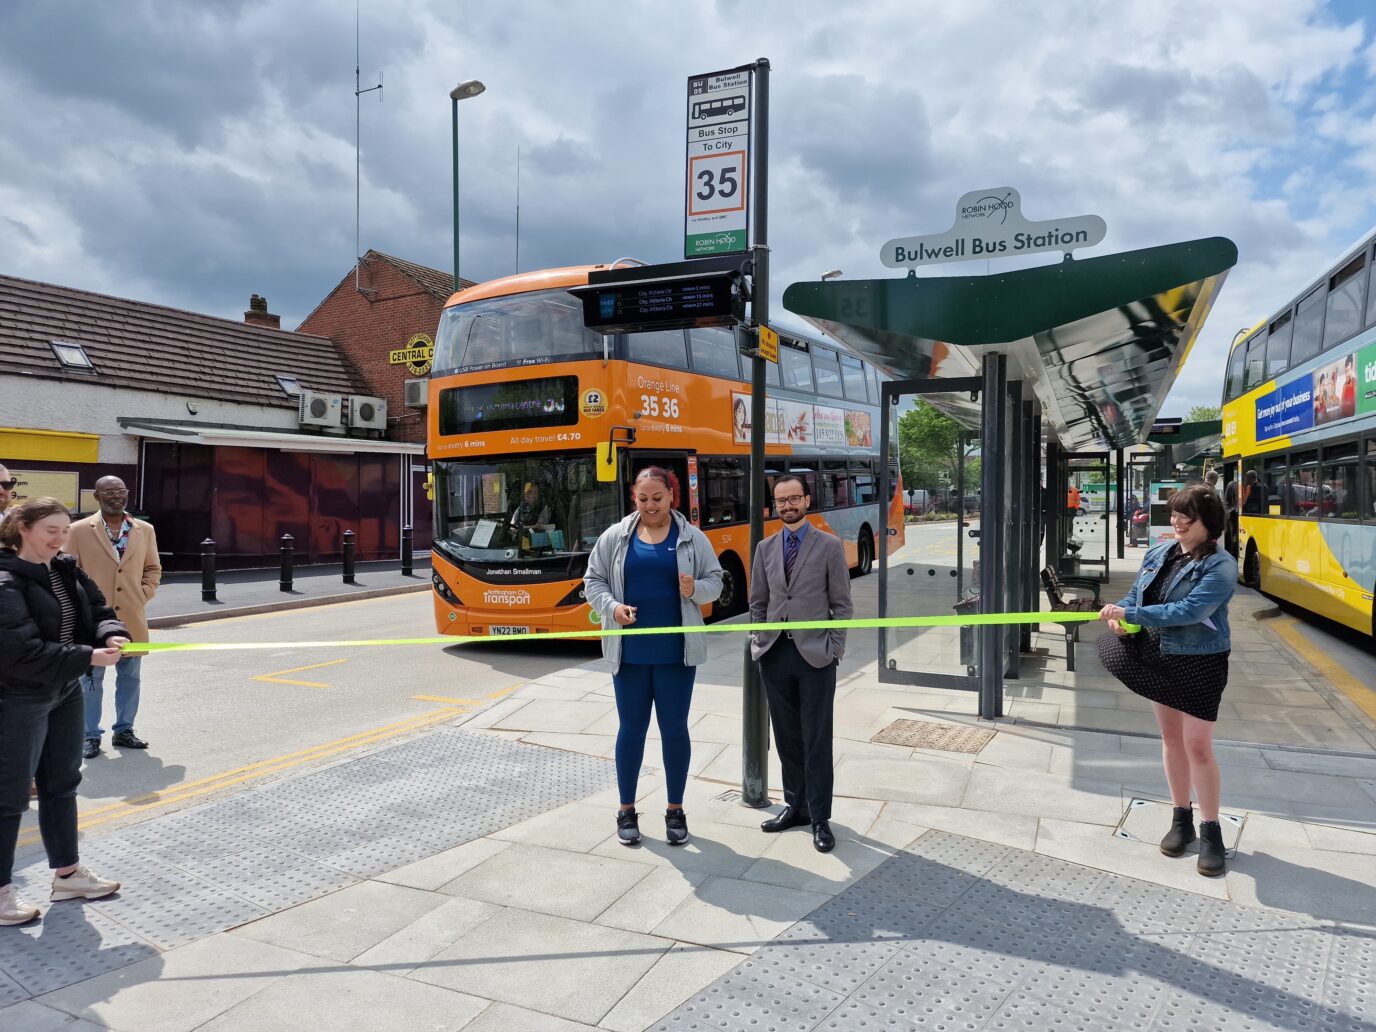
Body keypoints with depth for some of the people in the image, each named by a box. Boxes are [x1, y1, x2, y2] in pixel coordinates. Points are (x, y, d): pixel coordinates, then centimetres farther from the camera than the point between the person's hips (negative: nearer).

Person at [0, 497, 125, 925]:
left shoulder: (66, 570, 3)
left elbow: (98, 609, 8)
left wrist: (112, 634, -14)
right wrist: (88, 657, -27)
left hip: (65, 692, 8)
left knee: (62, 784, 18)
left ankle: (67, 873, 32)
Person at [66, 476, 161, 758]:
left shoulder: (145, 530, 6)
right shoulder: (79, 530, -3)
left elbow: (153, 569, 13)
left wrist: (142, 596, 1)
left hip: (132, 619, 3)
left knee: (130, 677, 11)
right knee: (91, 680, 6)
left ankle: (124, 730, 24)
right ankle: (91, 735, 17)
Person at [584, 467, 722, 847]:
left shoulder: (691, 537, 1)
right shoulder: (615, 536, 2)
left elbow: (715, 581, 3)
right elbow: (593, 580, 4)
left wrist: (695, 590, -19)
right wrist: (612, 607, -14)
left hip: (676, 651, 0)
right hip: (629, 652, 0)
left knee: (674, 728, 8)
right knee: (631, 728, 9)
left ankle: (675, 810, 23)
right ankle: (627, 810, 23)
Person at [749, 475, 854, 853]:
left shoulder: (829, 546, -1)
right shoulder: (765, 548, 10)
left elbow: (842, 605, 0)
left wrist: (833, 650, -6)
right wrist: (759, 642, 5)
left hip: (815, 656, -3)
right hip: (775, 655, 4)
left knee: (817, 740, 1)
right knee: (787, 737, 11)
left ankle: (820, 818, 11)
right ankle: (795, 806, 25)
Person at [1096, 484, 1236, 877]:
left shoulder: (1220, 565, -16)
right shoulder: (1159, 552, 4)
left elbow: (1189, 610, -27)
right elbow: (1136, 594, 10)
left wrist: (1130, 614, -29)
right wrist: (1121, 616, -12)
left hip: (1198, 664, -6)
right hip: (1159, 658, 6)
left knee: (1198, 747, -2)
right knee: (1171, 738, 14)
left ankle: (1211, 830, 14)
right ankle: (1181, 818, 28)